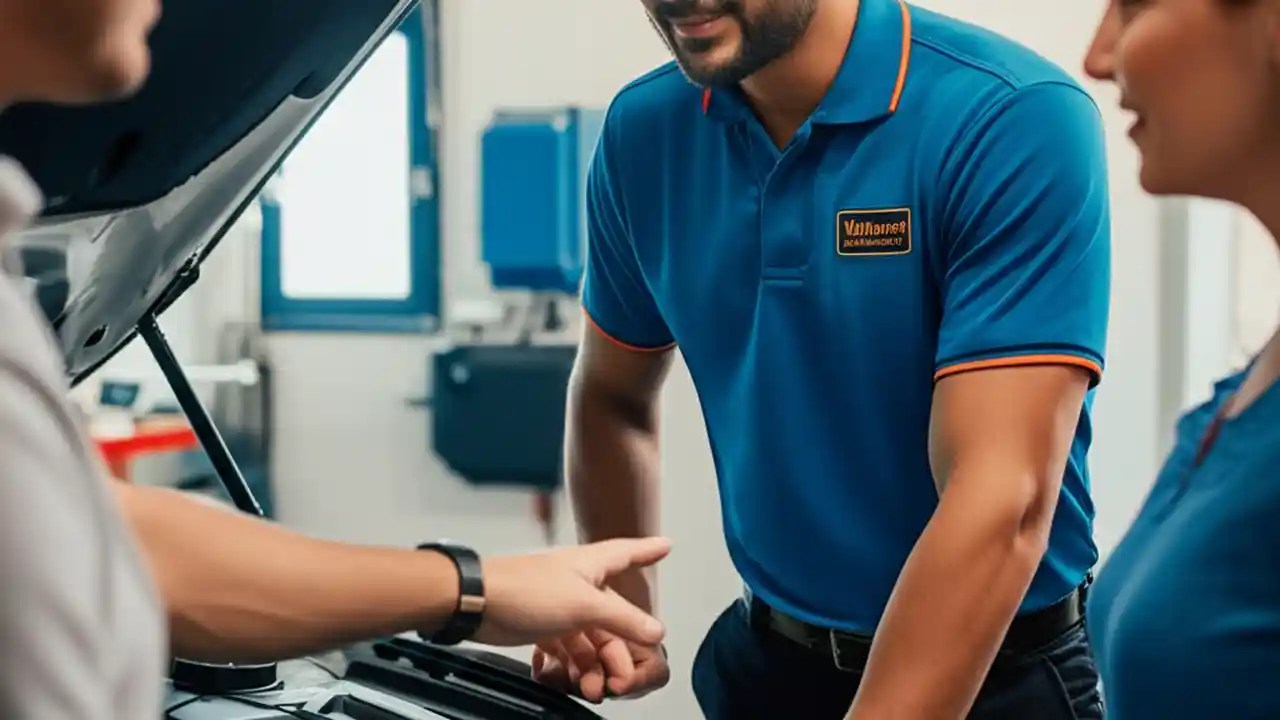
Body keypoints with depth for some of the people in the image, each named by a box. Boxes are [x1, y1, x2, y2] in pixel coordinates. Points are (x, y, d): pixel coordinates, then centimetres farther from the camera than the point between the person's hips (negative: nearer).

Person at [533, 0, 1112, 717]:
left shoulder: (1017, 121, -22)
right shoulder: (643, 132, -5)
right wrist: (622, 617, -4)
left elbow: (1002, 506, -27)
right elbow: (613, 396, 9)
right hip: (762, 658, 5)